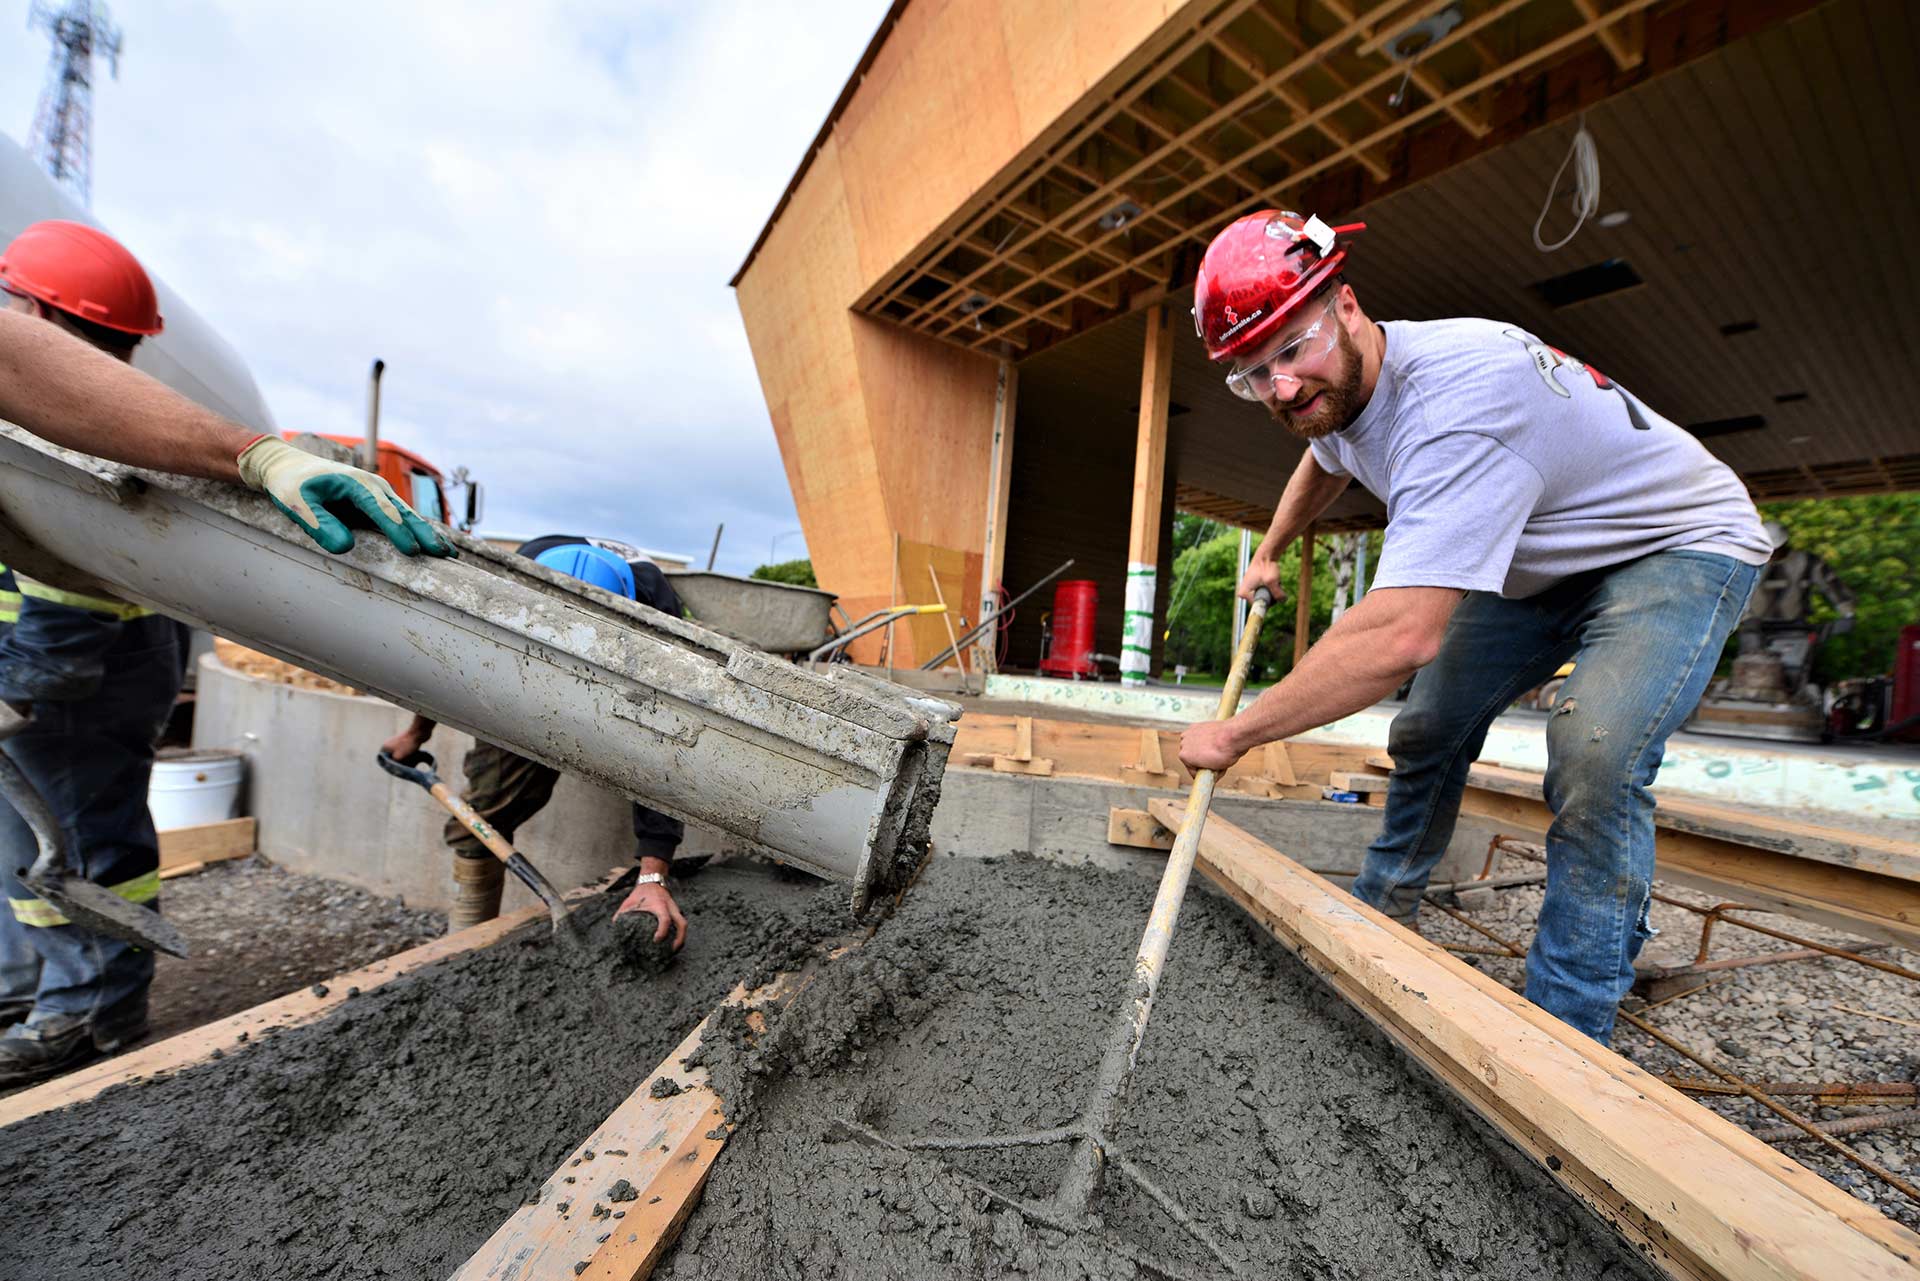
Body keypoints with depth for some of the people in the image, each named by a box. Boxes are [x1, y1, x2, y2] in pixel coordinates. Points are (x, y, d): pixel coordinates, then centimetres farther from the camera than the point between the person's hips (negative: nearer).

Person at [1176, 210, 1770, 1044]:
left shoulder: (1456, 396, -40)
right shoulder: (1337, 384, -10)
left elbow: (1402, 637, -48)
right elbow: (1322, 462, 18)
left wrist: (1235, 733, -40)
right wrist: (1268, 555, 23)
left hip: (1680, 544, -7)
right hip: (1542, 562, 8)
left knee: (1594, 754, -29)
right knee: (1428, 728, 5)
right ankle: (1380, 919, 25)